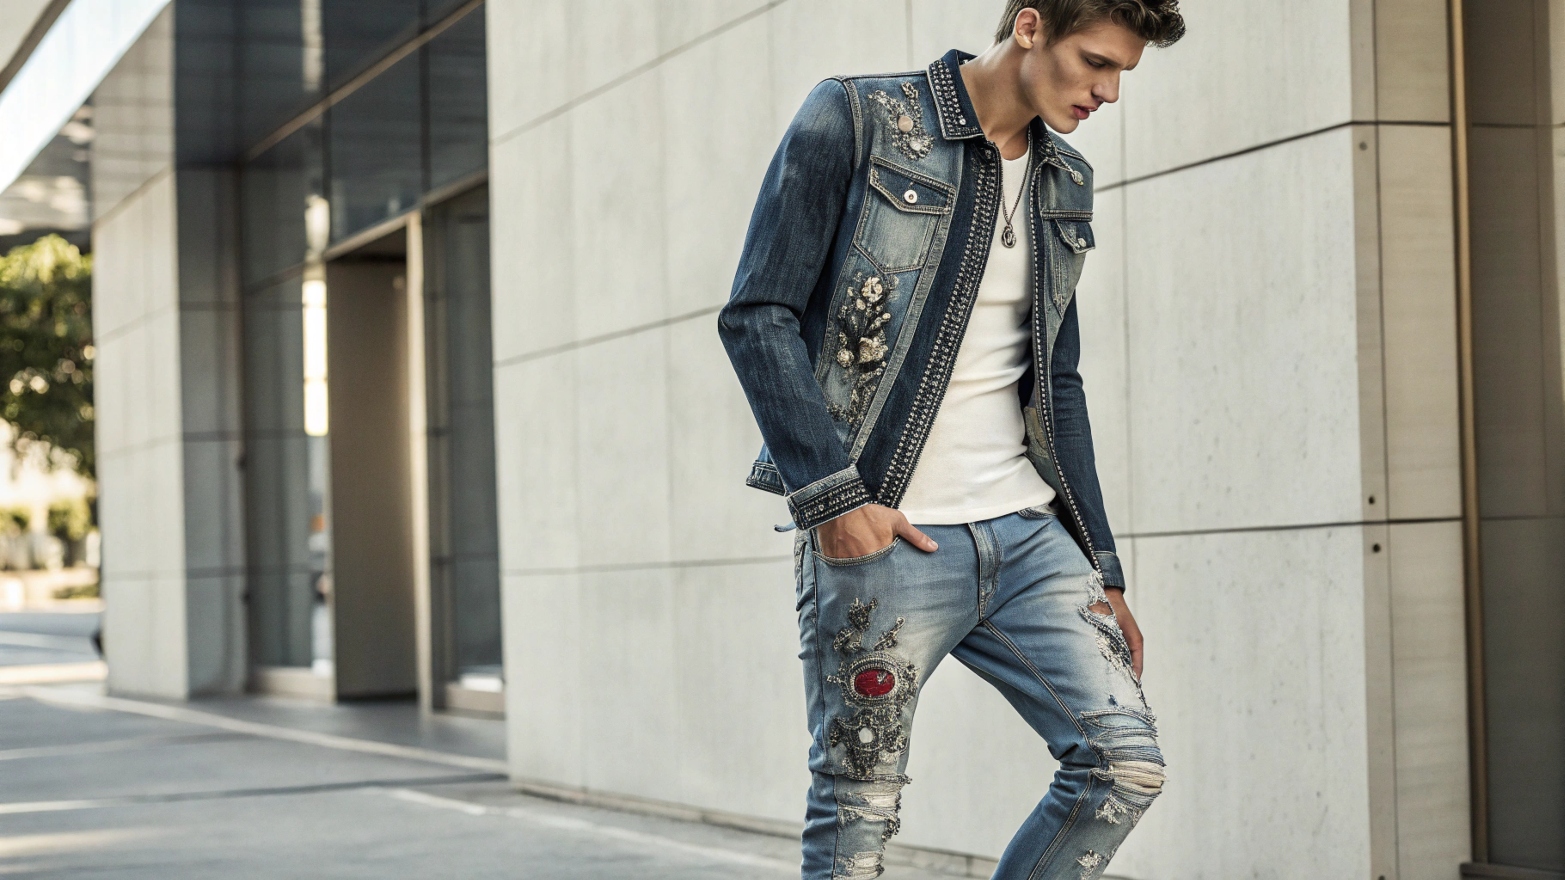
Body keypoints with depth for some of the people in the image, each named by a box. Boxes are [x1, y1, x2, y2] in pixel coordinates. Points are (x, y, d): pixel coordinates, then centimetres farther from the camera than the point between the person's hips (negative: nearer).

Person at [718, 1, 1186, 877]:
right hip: (880, 536, -6)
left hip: (1027, 534, 6)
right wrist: (833, 497, -17)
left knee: (1127, 764, -4)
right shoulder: (855, 122, -5)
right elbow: (757, 316, -9)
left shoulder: (1064, 181, 15)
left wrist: (1102, 567, 16)